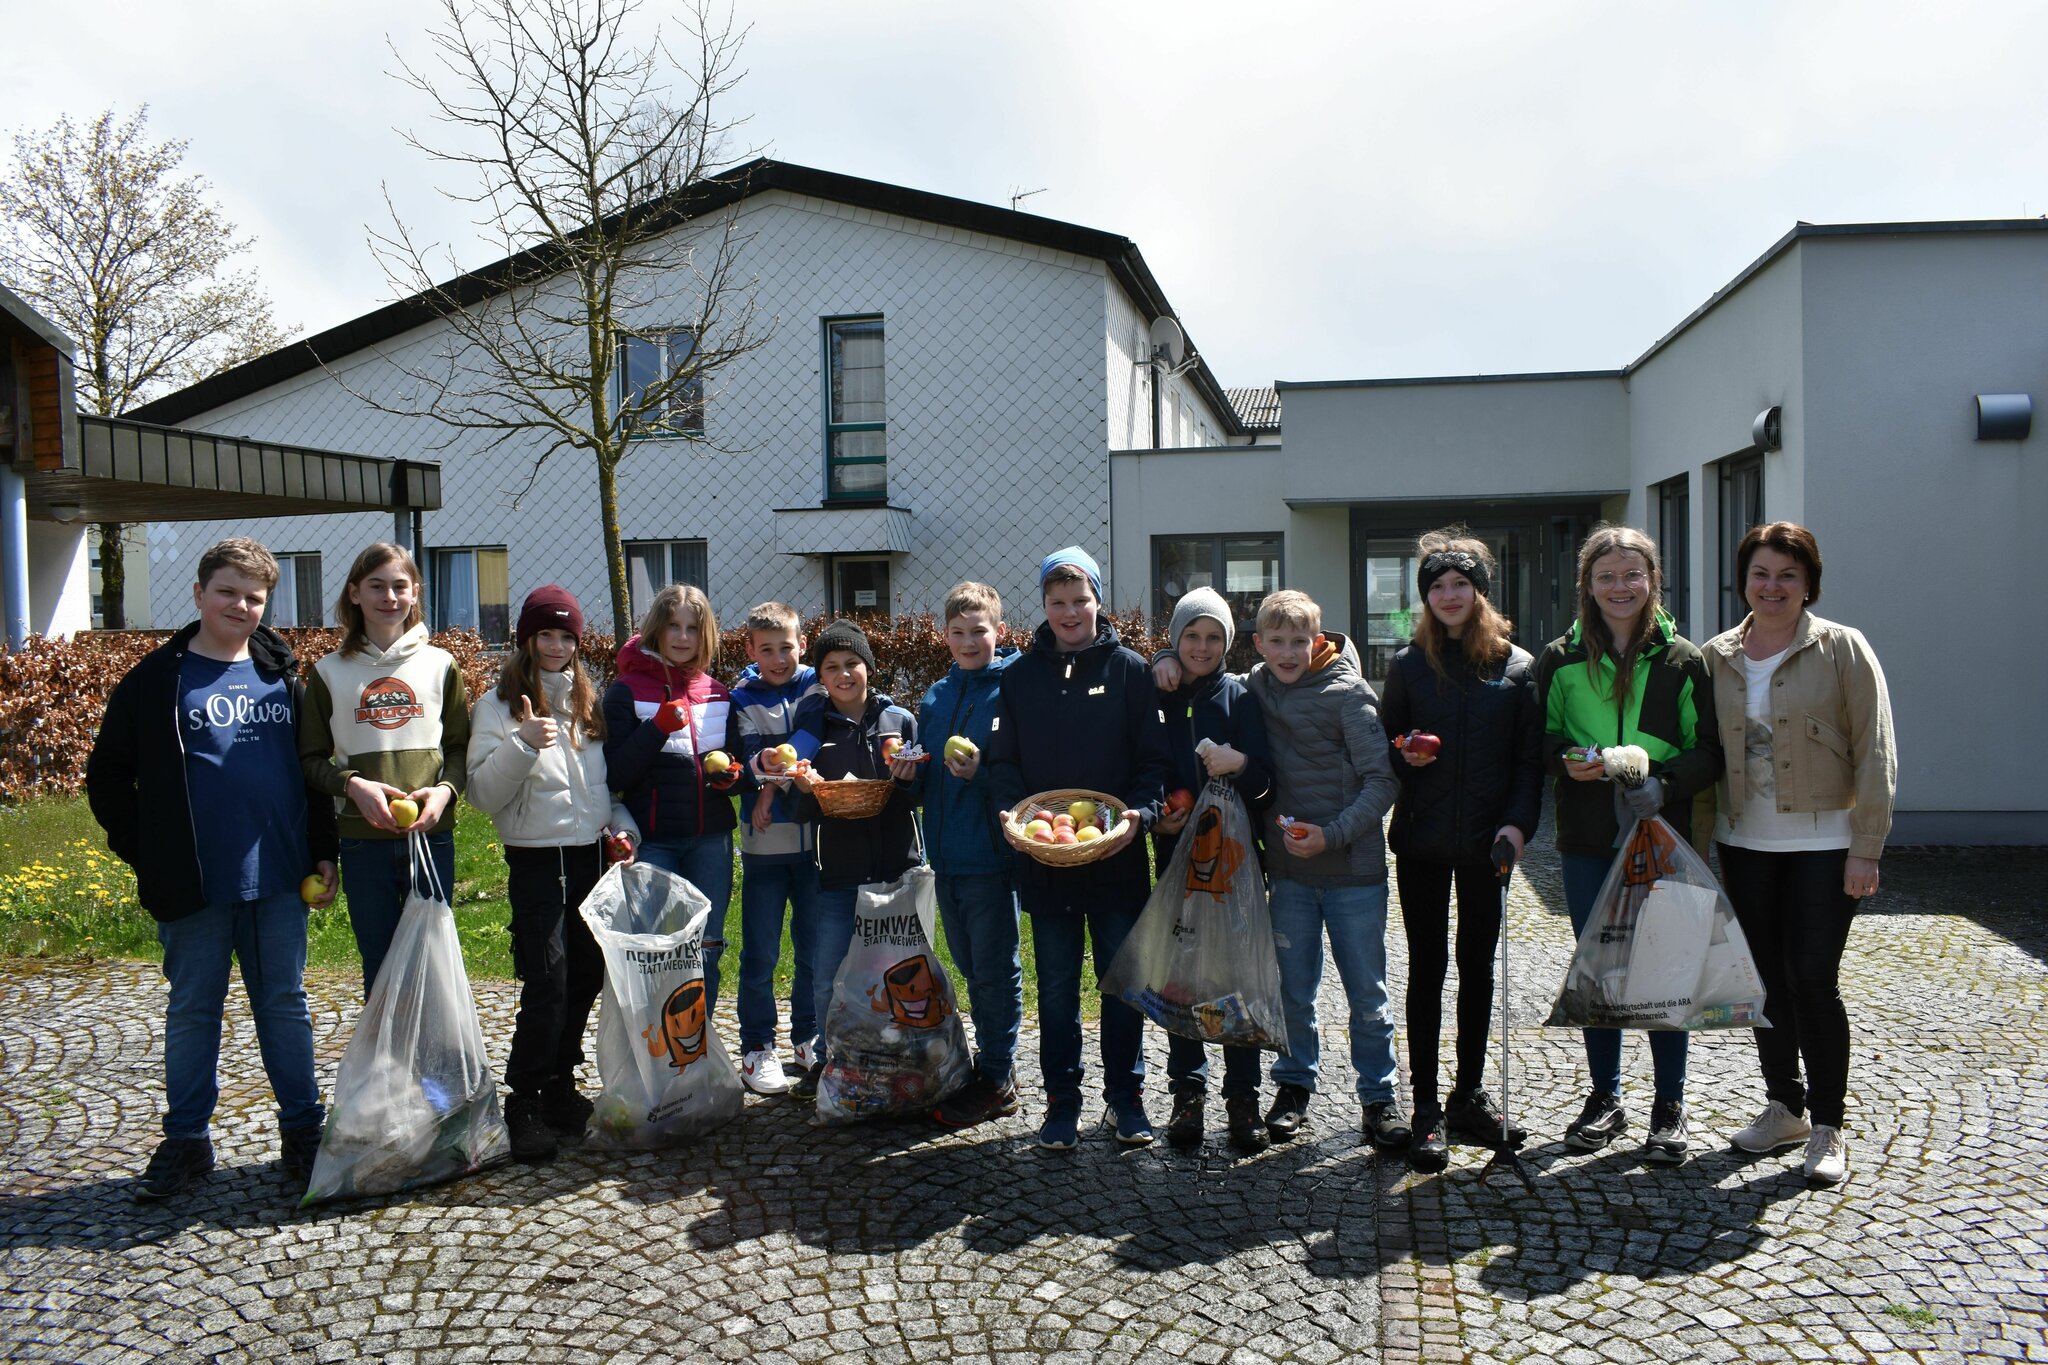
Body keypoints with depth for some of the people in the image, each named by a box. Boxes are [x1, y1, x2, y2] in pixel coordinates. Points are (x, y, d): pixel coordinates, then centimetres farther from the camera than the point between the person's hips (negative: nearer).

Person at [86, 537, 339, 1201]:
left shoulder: (284, 675, 8)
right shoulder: (156, 680, -1)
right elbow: (108, 776, 4)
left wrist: (323, 852, 6)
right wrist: (147, 855, -2)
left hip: (278, 881, 2)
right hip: (194, 889, -2)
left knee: (285, 1005, 10)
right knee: (192, 1011, 9)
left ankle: (302, 1130, 20)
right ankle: (185, 1139, 22)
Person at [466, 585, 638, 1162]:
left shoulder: (589, 702, 13)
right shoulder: (499, 705, -2)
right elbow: (482, 794, -10)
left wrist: (621, 825, 4)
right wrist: (523, 744, -24)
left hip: (593, 857, 5)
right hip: (537, 860, -5)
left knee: (586, 976, 8)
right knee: (547, 983, -10)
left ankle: (560, 1085, 23)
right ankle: (524, 1102, 2)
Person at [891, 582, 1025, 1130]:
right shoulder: (935, 698, 11)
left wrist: (981, 774, -28)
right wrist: (909, 775, -5)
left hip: (992, 856, -7)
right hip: (946, 857, 7)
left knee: (995, 971, 3)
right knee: (972, 970, 17)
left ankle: (996, 1080, 14)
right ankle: (994, 1066, 31)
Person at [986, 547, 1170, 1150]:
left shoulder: (1128, 669, 2)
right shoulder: (1020, 675, 6)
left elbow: (1155, 757, 0)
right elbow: (1002, 760, 5)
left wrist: (1142, 809, -17)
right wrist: (1015, 810, -13)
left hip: (1117, 856, -1)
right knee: (1056, 987, 9)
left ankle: (1126, 1096, 22)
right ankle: (1062, 1101, 20)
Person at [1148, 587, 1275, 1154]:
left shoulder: (1241, 698, 1)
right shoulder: (1156, 698, 5)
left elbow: (1265, 777, -6)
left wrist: (1239, 764, -27)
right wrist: (1155, 815, -9)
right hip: (1176, 853, 1)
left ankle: (1242, 1094, 10)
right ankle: (1188, 1087, 17)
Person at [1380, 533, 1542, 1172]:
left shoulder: (1517, 666, 2)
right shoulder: (1408, 664, 3)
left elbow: (1530, 758, 1)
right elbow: (1385, 746, 9)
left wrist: (1518, 822, -11)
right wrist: (1405, 757, -12)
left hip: (1485, 842, 1)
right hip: (1421, 840, 0)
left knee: (1478, 965, 11)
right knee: (1427, 966, 3)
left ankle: (1470, 1095, 24)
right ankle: (1426, 1108, 9)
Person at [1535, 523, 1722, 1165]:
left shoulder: (1682, 660, 1)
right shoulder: (1561, 659, 5)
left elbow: (1710, 750, 1)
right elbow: (1539, 737, 11)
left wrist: (1664, 783, -17)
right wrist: (1566, 761, -11)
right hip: (1587, 841, 2)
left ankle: (1670, 1106, 20)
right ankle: (1605, 1098, 26)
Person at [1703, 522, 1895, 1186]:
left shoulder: (1843, 649, -5)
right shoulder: (1716, 657, 6)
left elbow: (1874, 754, -7)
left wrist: (1866, 849, -11)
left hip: (1822, 844, -4)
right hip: (1744, 844, 4)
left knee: (1813, 980, -5)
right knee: (1766, 978, 11)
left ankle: (1828, 1126, 10)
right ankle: (1785, 1106, 27)